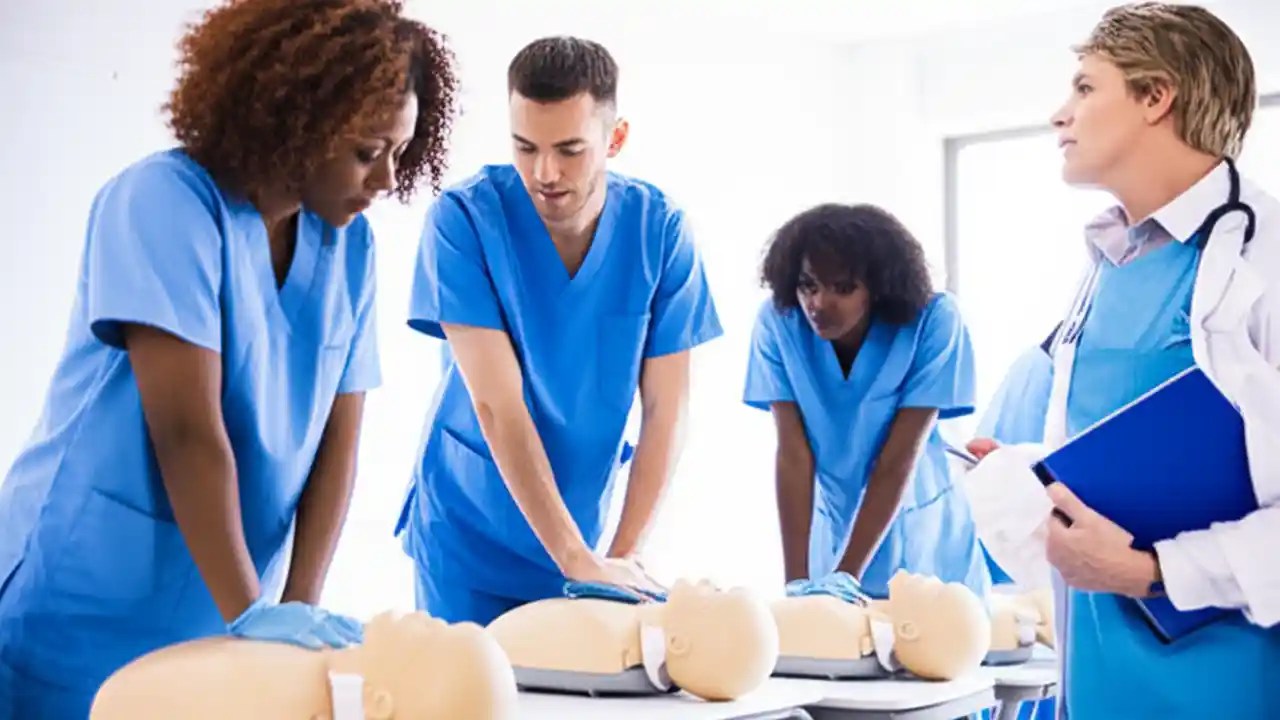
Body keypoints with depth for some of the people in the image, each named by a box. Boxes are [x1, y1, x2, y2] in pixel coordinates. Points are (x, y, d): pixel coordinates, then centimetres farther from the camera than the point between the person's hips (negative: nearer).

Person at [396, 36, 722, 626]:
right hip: (468, 531, -2)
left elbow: (666, 408, -7)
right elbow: (497, 405, -22)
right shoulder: (464, 218, -19)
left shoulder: (660, 229, -11)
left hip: (581, 527, 2)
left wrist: (624, 555, -14)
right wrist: (579, 561, -26)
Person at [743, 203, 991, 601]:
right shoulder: (778, 321, -17)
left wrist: (845, 578, -23)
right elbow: (793, 454, -17)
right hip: (833, 530, 1)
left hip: (918, 533, -1)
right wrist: (797, 580, -21)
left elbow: (897, 463, -22)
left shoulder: (932, 322, -23)